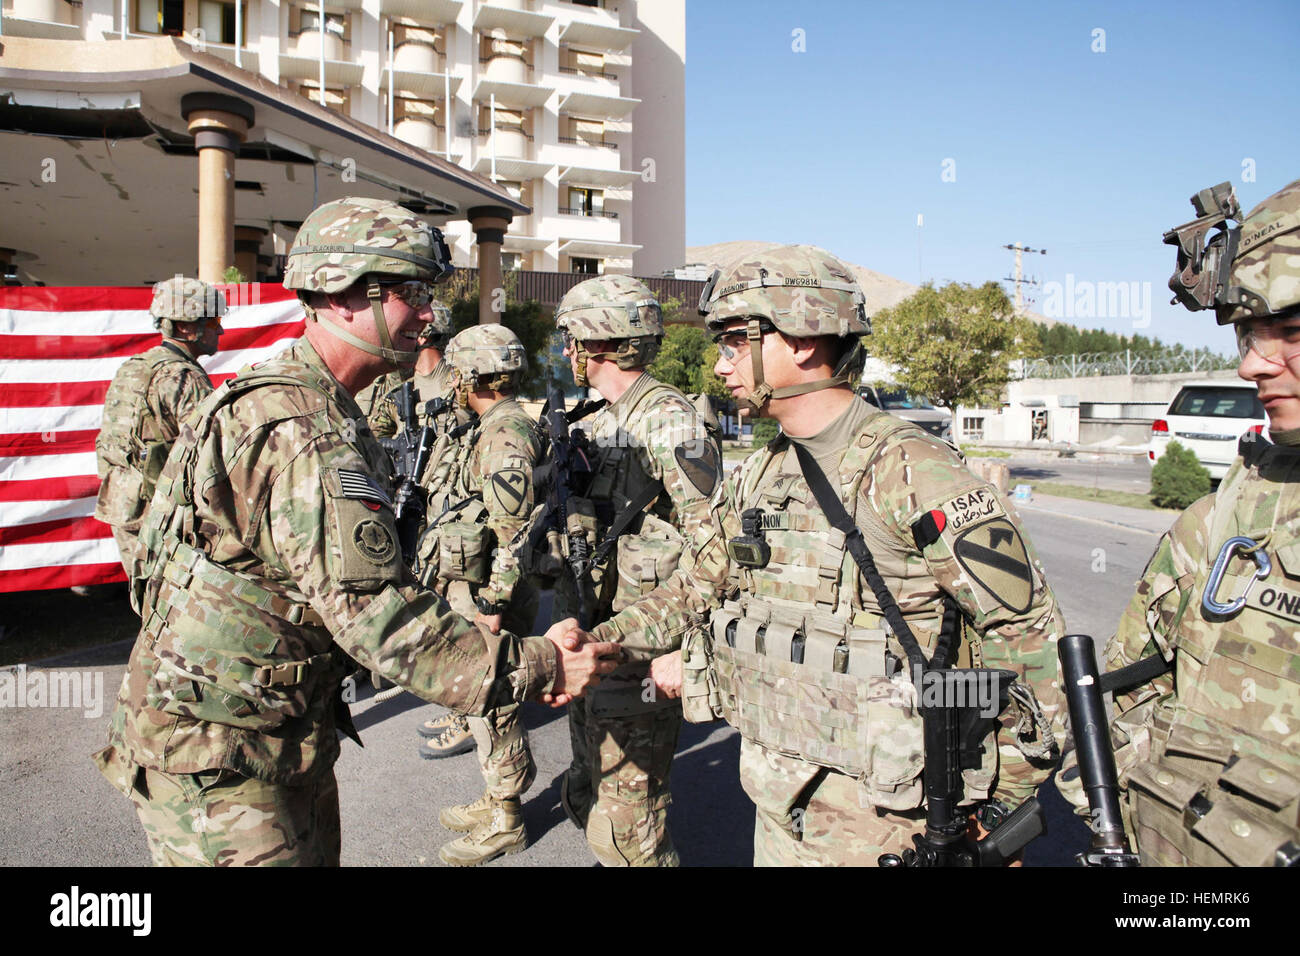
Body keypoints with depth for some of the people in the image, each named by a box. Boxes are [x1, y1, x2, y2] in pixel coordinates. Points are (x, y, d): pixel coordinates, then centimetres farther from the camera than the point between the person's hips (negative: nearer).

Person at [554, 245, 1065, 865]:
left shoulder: (911, 473, -19)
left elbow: (1023, 628, -14)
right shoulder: (754, 478, 4)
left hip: (876, 817, -6)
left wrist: (1002, 803, -8)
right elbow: (691, 591, 12)